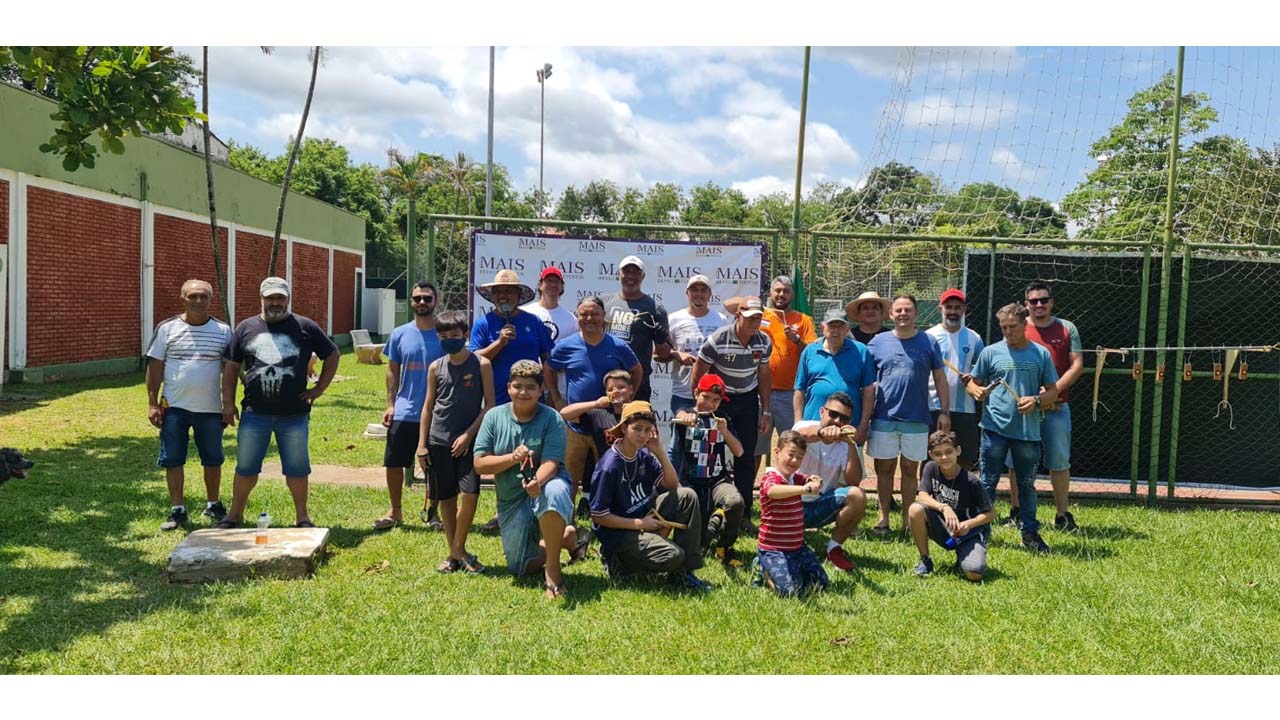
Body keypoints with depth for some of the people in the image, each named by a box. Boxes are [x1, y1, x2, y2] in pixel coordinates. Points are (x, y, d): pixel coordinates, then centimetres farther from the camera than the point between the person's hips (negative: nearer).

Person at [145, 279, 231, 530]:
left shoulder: (223, 331, 2)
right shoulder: (167, 328, 1)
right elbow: (155, 366, 1)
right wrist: (152, 403, -4)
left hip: (211, 408, 1)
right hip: (175, 407, 0)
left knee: (213, 460, 10)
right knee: (173, 460, 4)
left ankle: (213, 505, 27)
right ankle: (177, 509, 15)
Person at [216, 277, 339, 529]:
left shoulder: (305, 327, 2)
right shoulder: (246, 328, 7)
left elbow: (332, 355, 10)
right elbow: (231, 367, 10)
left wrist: (320, 388, 3)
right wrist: (228, 403, 4)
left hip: (295, 414, -1)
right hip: (255, 414, 1)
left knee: (297, 468, 6)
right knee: (246, 467, 9)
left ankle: (302, 517, 18)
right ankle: (235, 514, 25)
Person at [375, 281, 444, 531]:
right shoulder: (399, 334, 3)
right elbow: (392, 370, 9)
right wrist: (390, 405, 2)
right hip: (404, 413, 2)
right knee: (393, 463, 6)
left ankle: (430, 510, 26)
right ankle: (395, 511, 23)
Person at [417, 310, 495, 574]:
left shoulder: (481, 365, -3)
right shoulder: (436, 367, 5)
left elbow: (490, 404, -3)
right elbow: (428, 407, 9)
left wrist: (468, 435, -11)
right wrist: (422, 444, 4)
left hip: (469, 441, -3)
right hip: (439, 442, 3)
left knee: (469, 495, -13)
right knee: (446, 499, 8)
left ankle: (458, 550, 5)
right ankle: (453, 554, 20)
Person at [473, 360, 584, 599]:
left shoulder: (552, 419, -10)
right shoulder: (494, 417, -2)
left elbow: (551, 463, -21)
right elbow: (480, 464, -6)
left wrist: (537, 482, -43)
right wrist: (512, 458, -23)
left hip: (546, 484, -4)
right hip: (511, 499, 4)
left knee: (553, 493, -42)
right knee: (520, 568, 4)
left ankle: (552, 569, -27)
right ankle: (565, 537, 30)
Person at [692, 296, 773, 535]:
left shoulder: (764, 341, -7)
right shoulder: (717, 340, -20)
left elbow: (763, 376, 6)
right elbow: (698, 374, -10)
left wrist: (765, 412, 7)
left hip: (748, 399, 4)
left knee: (747, 457, 4)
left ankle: (744, 515, 12)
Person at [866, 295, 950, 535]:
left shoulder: (928, 343, 2)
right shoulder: (878, 342, 3)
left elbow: (940, 379, 5)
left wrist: (944, 411, 0)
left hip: (917, 419, 0)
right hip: (884, 417, 0)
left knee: (910, 469, 9)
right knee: (884, 468, 6)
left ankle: (908, 519, 20)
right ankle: (884, 519, 16)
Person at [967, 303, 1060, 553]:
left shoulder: (1041, 354, 5)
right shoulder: (990, 352, 2)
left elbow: (1053, 391, 8)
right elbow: (974, 382, 9)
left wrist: (1036, 400, -12)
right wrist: (977, 391, -14)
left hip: (1028, 430, 1)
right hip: (995, 427, -1)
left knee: (1027, 484, 12)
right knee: (987, 483, 4)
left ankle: (1030, 533, 23)